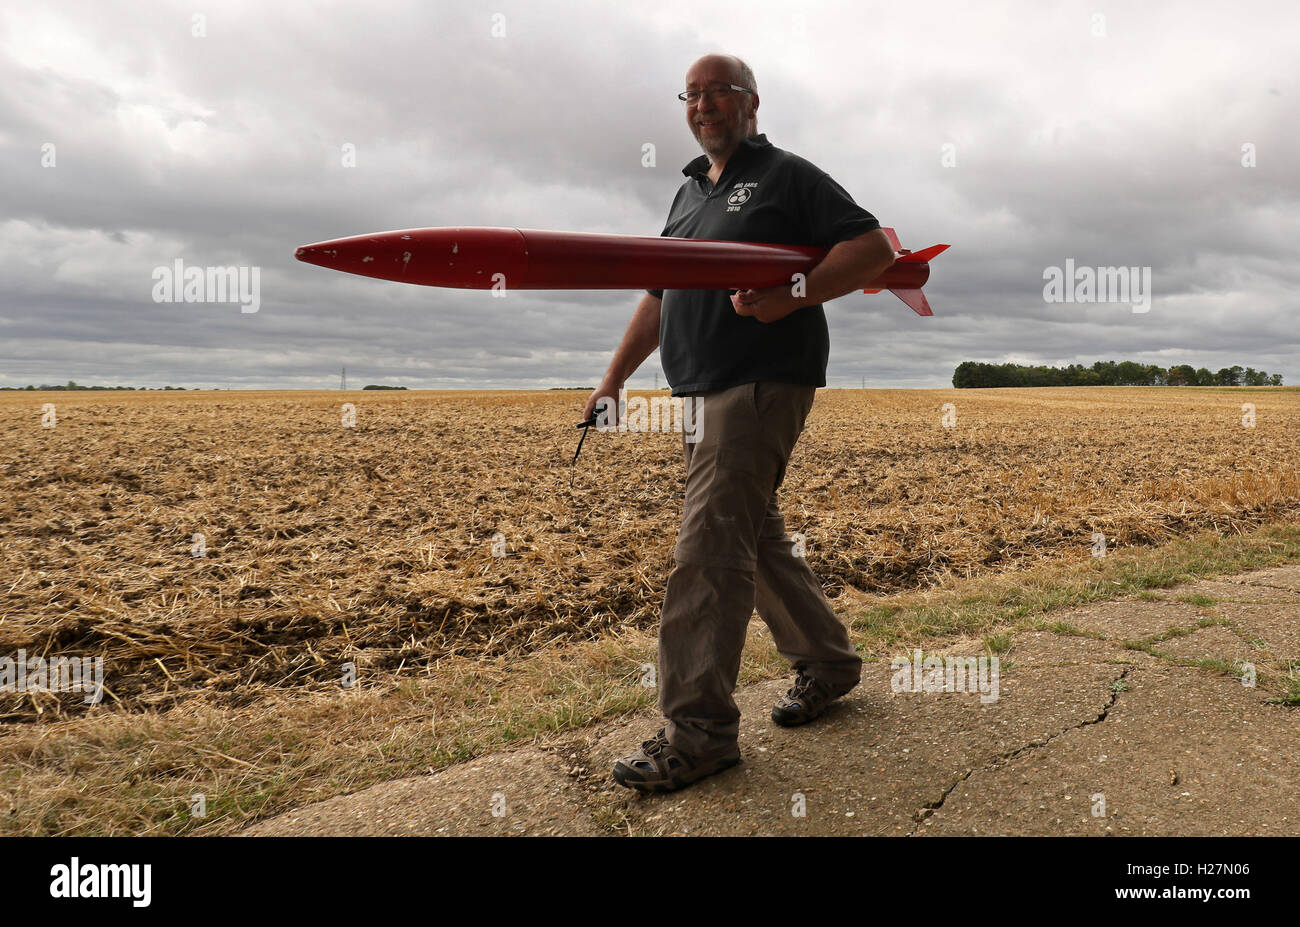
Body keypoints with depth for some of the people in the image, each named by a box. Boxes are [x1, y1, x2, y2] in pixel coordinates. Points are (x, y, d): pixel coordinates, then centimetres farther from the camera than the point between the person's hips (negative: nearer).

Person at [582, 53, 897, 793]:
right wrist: (614, 377, 18)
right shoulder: (688, 194, 24)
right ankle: (827, 661, 30)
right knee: (757, 539, 14)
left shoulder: (788, 177, 2)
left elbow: (875, 247, -7)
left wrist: (795, 295, -20)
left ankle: (700, 728, -8)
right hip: (702, 393, 8)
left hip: (763, 386, -8)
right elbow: (658, 297, 25)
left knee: (710, 551, -14)